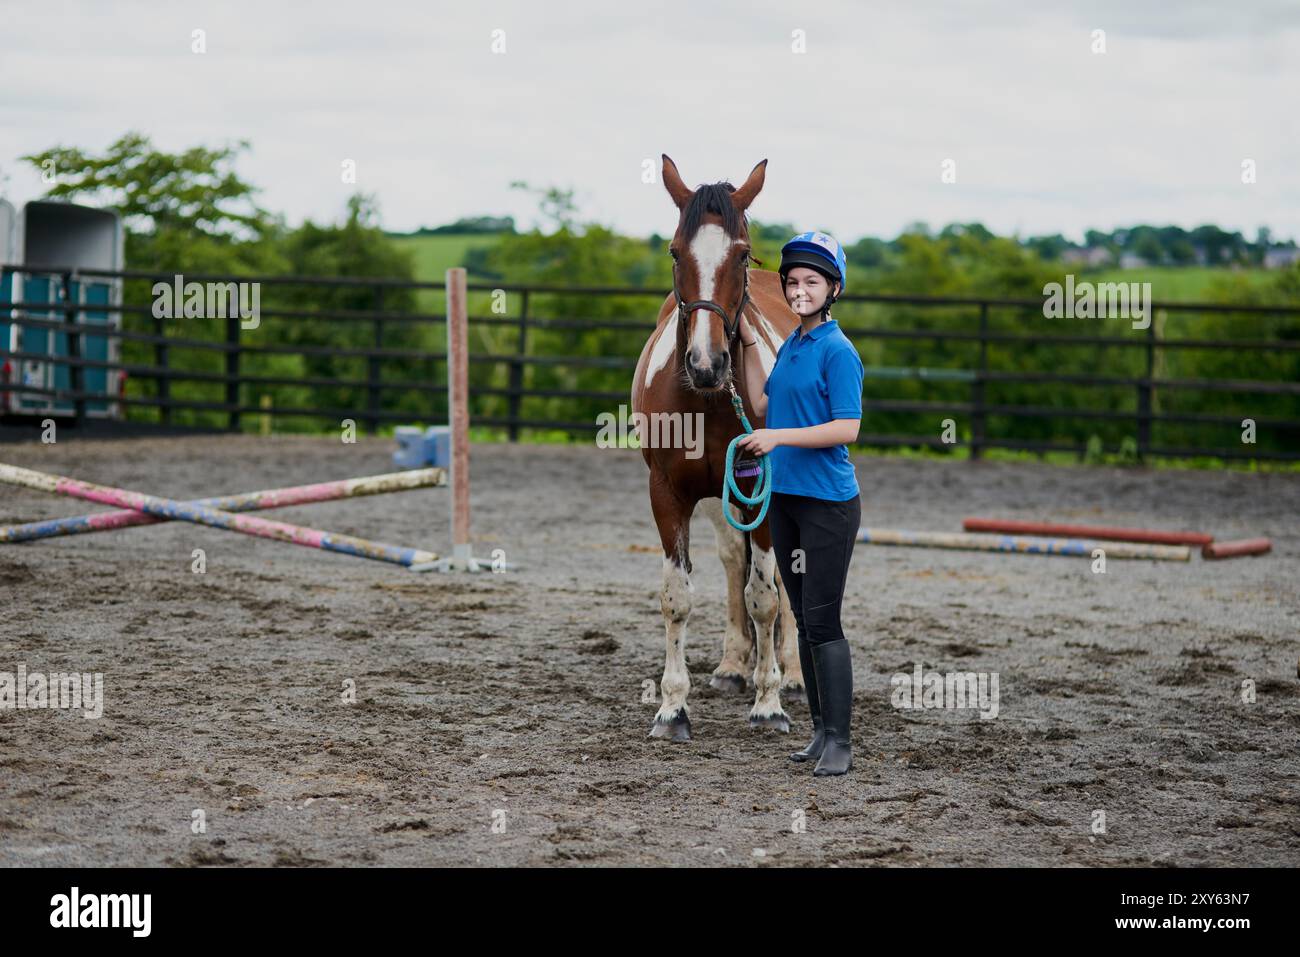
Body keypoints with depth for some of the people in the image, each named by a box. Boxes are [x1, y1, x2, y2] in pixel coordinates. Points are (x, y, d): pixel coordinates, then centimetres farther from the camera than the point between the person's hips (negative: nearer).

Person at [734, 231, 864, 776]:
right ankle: (820, 731, 18)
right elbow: (762, 405, 18)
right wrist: (748, 346, 15)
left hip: (827, 503, -8)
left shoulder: (837, 352, -12)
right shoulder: (788, 347, 13)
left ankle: (839, 741, -5)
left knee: (822, 623, -9)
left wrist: (780, 437, -22)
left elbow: (847, 428, -18)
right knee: (803, 620, 11)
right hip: (784, 499, 8)